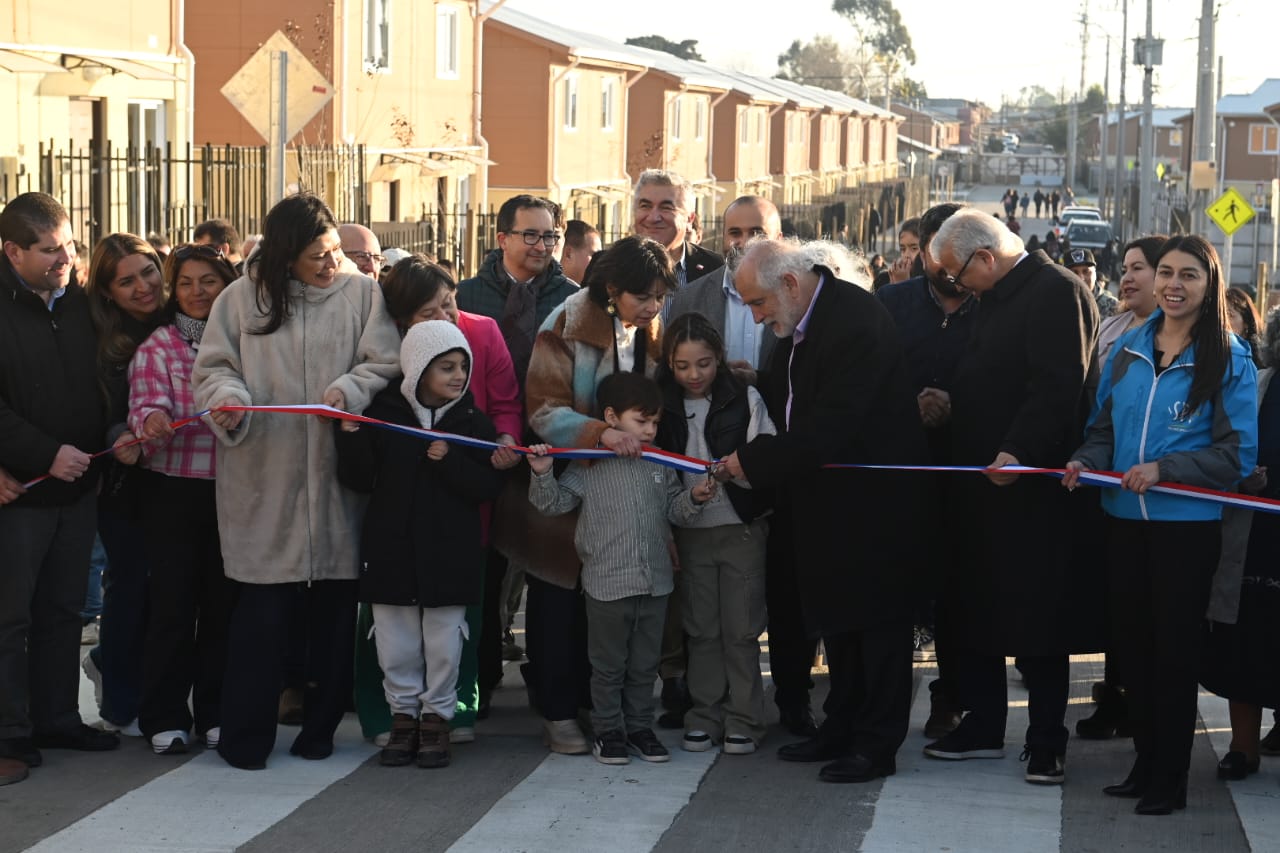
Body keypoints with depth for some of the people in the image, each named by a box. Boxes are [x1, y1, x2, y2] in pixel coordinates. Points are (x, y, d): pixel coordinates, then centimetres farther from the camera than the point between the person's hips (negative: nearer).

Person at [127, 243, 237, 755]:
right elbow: (147, 401, -12)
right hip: (173, 488, -2)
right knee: (173, 602, -2)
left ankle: (215, 712, 17)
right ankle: (165, 717, 6)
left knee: (222, 602, 7)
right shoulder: (158, 347, 1)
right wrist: (152, 420, -33)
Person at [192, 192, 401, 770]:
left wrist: (349, 389, -17)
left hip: (337, 477, 1)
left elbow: (385, 365, 2)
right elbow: (212, 368, 5)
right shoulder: (244, 297, 4)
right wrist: (228, 398, -16)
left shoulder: (361, 294, 7)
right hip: (263, 479, -1)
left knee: (333, 606, 5)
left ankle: (321, 725, 19)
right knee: (262, 609, -3)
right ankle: (246, 736, 5)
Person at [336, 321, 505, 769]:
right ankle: (404, 713, 21)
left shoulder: (472, 422, -1)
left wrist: (449, 460, -21)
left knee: (443, 641, 6)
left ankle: (436, 717, 19)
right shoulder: (383, 413, -1)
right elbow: (359, 479, -2)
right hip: (391, 547, 1)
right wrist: (351, 437, -17)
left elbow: (488, 487, -8)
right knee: (395, 640, 7)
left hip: (449, 552, 0)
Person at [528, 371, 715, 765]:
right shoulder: (588, 466, -5)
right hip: (607, 584, -4)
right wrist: (543, 475, -21)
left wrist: (694, 498, -8)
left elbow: (674, 510, 12)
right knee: (608, 665, 7)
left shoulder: (660, 464, 7)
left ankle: (640, 728, 25)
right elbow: (555, 503, -5)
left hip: (654, 583, 4)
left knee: (645, 665, 13)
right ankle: (608, 732, 17)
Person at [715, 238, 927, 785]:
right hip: (827, 496, 9)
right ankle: (841, 730, 26)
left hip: (871, 499, -9)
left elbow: (830, 428, -28)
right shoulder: (801, 321, 5)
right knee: (835, 615, 16)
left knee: (876, 619, 1)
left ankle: (876, 745, 9)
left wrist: (754, 461, -21)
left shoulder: (857, 322, -24)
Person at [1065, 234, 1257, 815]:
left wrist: (1163, 470, -20)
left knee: (1173, 649, 4)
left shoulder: (1228, 359, -7)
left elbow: (1237, 454, -10)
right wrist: (1086, 461, -10)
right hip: (1125, 520, 4)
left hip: (1186, 525, -4)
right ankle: (1145, 762, 25)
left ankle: (1169, 779, 15)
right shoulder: (1128, 350, 7)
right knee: (1130, 642, 10)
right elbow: (1104, 427, 11)